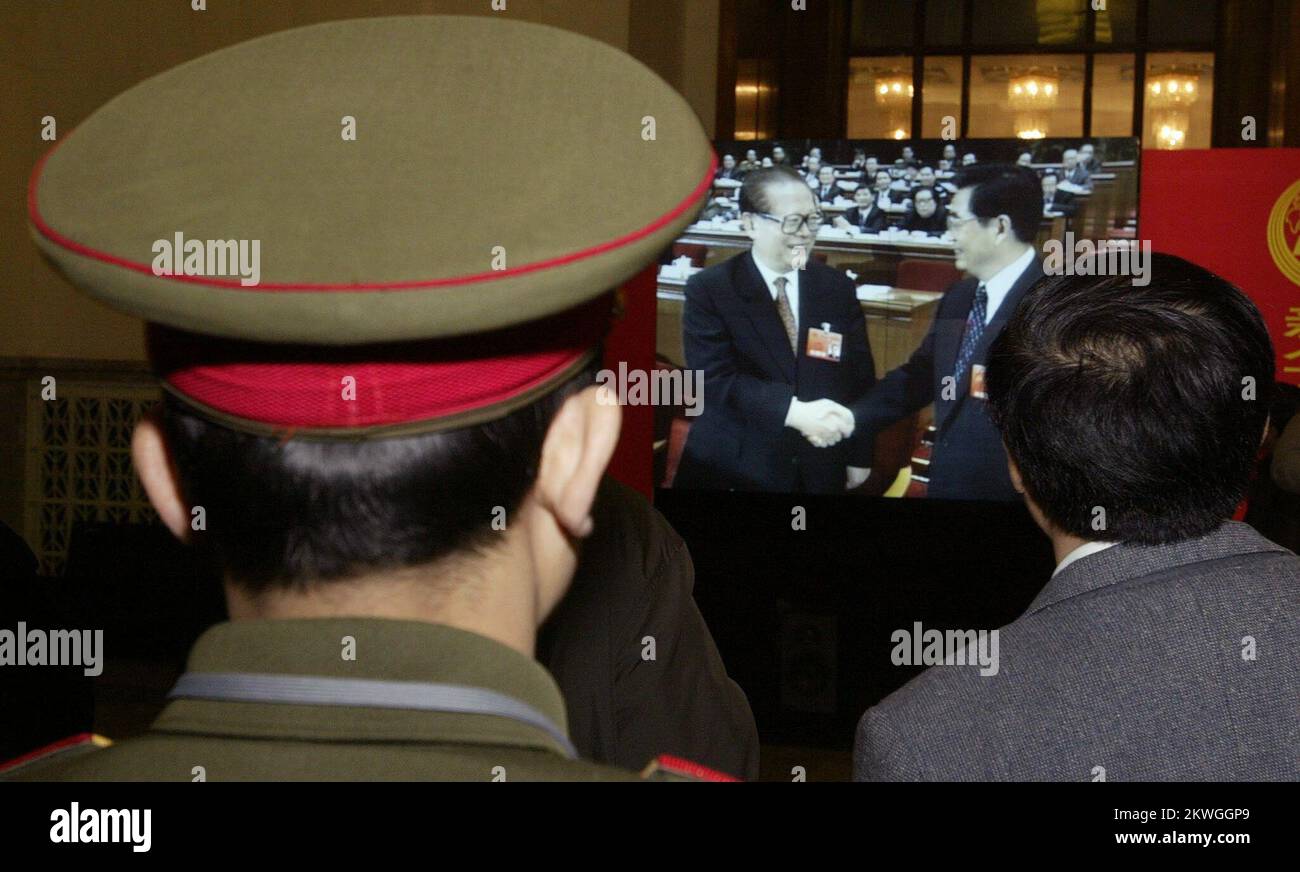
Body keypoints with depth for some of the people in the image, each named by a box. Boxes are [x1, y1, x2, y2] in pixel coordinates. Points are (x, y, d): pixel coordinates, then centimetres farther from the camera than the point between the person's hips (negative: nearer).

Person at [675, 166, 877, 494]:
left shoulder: (837, 287, 4)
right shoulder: (708, 290, -9)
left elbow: (859, 376, 8)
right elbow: (715, 378, -20)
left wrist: (859, 455, 7)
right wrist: (793, 411, -31)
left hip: (820, 471, 4)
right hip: (735, 470, -3)